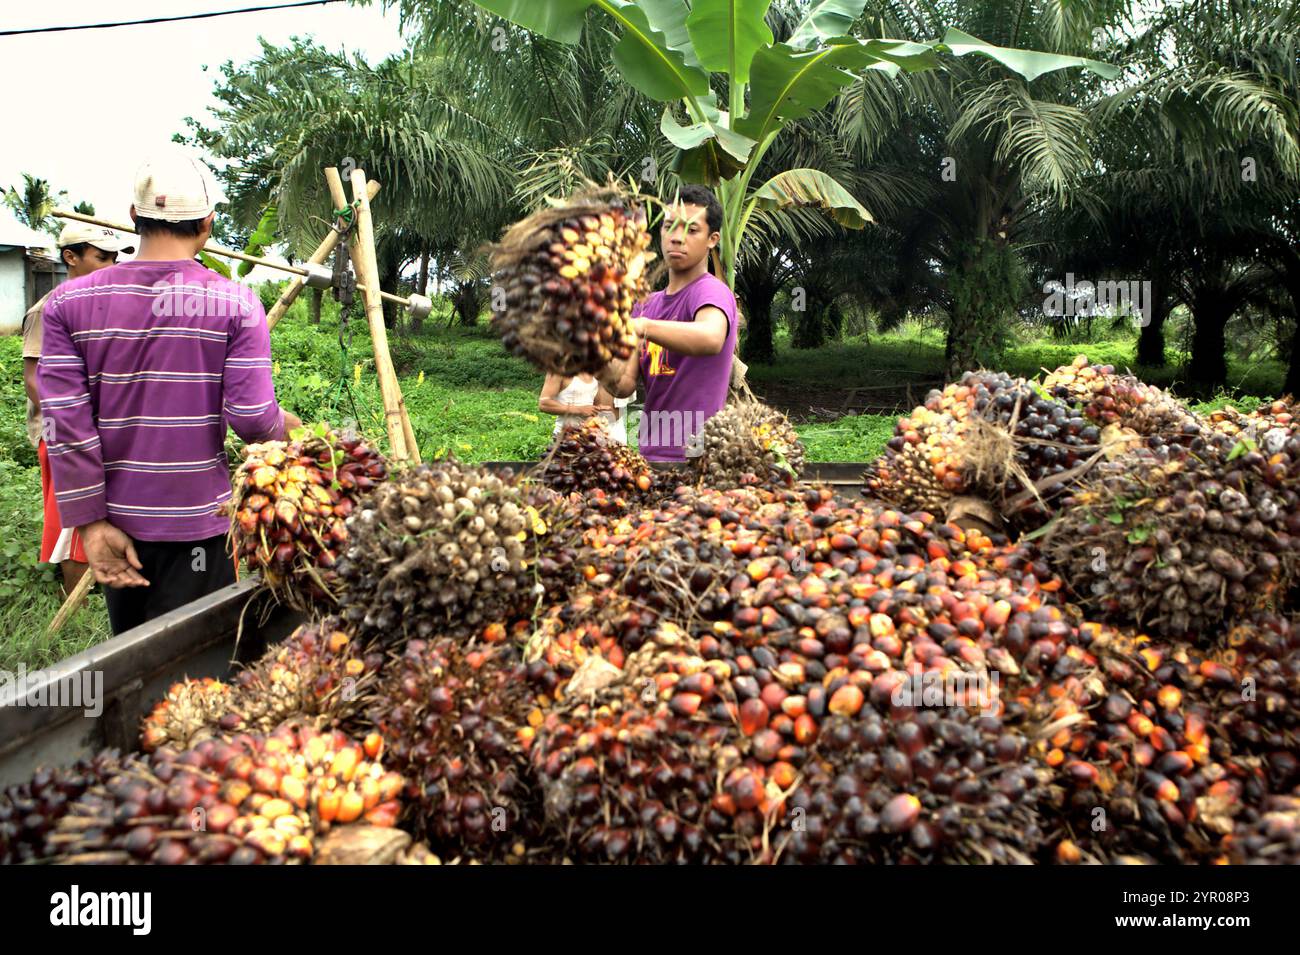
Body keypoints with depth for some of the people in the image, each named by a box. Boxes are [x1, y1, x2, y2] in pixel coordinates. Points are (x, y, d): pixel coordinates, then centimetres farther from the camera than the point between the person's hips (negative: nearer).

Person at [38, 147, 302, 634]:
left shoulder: (69, 302, -2)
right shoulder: (236, 304, -9)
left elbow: (66, 425, -6)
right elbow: (252, 419, -14)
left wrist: (91, 521, -1)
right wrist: (285, 423, 9)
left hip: (117, 522, 3)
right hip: (200, 521, -3)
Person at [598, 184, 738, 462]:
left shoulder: (712, 291, -10)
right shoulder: (646, 305, 13)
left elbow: (711, 337, -35)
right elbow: (626, 385, 2)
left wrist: (643, 326, -46)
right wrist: (606, 369, -18)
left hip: (691, 453, -7)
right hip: (651, 451, 7)